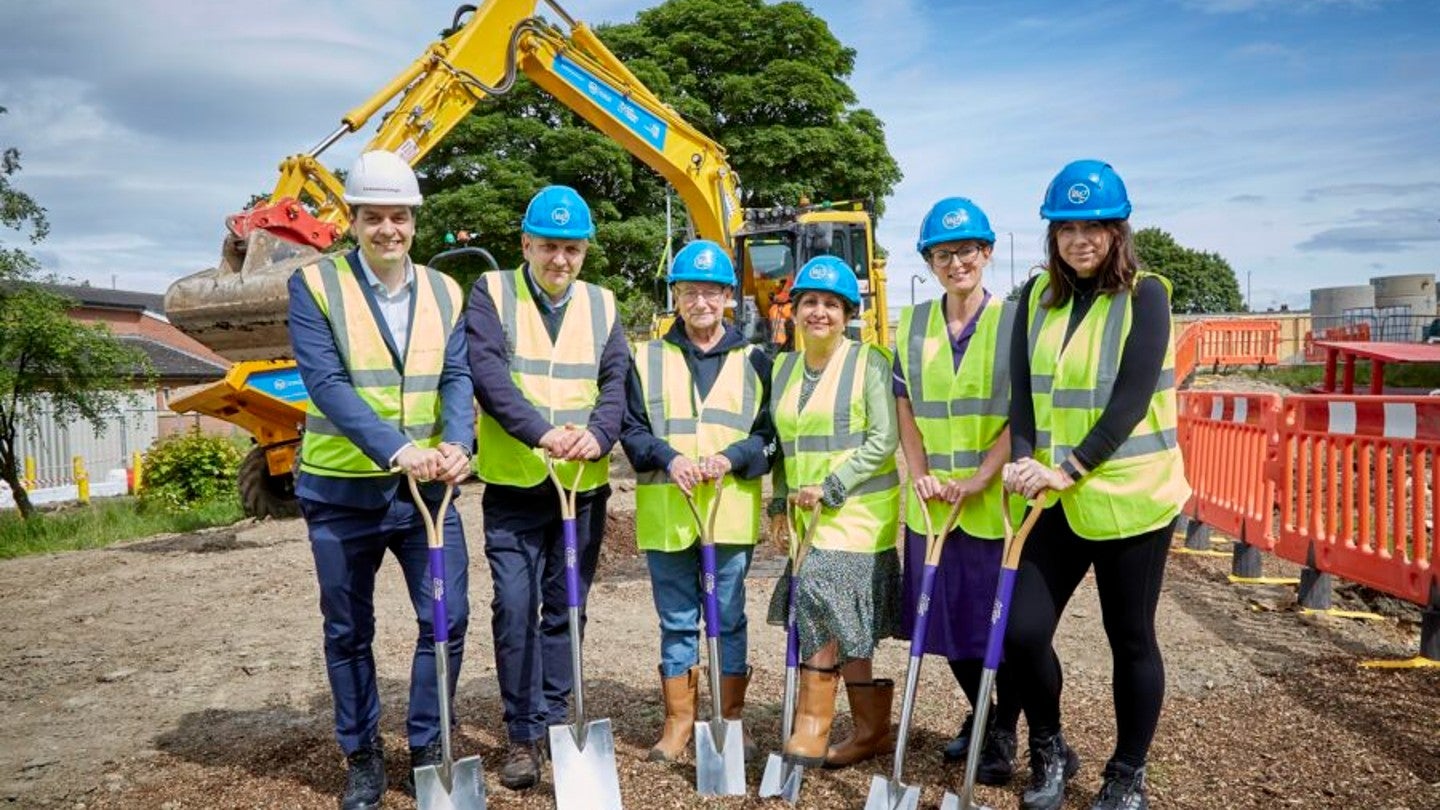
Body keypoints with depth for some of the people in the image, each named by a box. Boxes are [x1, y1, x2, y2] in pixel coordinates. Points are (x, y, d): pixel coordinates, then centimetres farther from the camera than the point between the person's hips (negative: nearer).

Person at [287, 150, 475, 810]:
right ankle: (362, 756, 28)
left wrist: (457, 442, -23)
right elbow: (325, 381, -17)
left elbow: (457, 377, -2)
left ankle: (426, 747, 22)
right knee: (348, 632, 10)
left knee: (447, 619, 3)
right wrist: (395, 448, -29)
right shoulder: (314, 285, -6)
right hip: (342, 490, -2)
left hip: (427, 486, 3)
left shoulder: (444, 292, 6)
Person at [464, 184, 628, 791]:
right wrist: (541, 431, -30)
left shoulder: (601, 305, 9)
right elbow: (488, 374, -16)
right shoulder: (492, 293, -1)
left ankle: (554, 719, 25)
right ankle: (523, 734, 9)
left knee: (566, 608, 11)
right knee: (515, 606, -4)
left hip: (584, 486, 3)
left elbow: (617, 381, -1)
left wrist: (598, 433, -22)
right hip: (514, 486, -3)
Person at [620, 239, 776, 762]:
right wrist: (668, 458, -13)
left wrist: (731, 458, -13)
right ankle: (678, 721, 19)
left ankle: (730, 720, 20)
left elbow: (770, 434, 4)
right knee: (677, 622, 8)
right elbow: (632, 429, 4)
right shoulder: (647, 359, 7)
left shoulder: (753, 361, 7)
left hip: (732, 513, 0)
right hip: (665, 514, 0)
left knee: (729, 619, 8)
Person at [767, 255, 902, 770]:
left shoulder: (869, 362, -6)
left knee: (822, 612, -13)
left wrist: (830, 487, -17)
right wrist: (781, 504, 10)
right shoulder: (784, 369, 13)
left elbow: (883, 440, -13)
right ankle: (872, 729, 20)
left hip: (857, 511, -6)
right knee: (844, 629, 9)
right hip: (810, 514, 6)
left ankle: (811, 730, -3)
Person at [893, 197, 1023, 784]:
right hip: (932, 502, 4)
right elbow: (906, 408, 9)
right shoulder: (912, 325, 9)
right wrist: (920, 474, -4)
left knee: (1001, 620, 3)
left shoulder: (1013, 320, -2)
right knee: (947, 618, 12)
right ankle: (978, 714, 34)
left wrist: (979, 477, -16)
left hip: (998, 499, -4)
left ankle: (1005, 732, 22)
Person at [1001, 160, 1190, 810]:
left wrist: (1071, 468, -21)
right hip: (1055, 498, 4)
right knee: (1022, 631, -2)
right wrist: (1025, 460, -15)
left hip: (1130, 497, -4)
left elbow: (1132, 396, -15)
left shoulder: (1145, 294, -6)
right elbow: (1023, 388, 2)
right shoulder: (1038, 297, 7)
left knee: (1130, 639, 9)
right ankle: (1049, 751, 24)